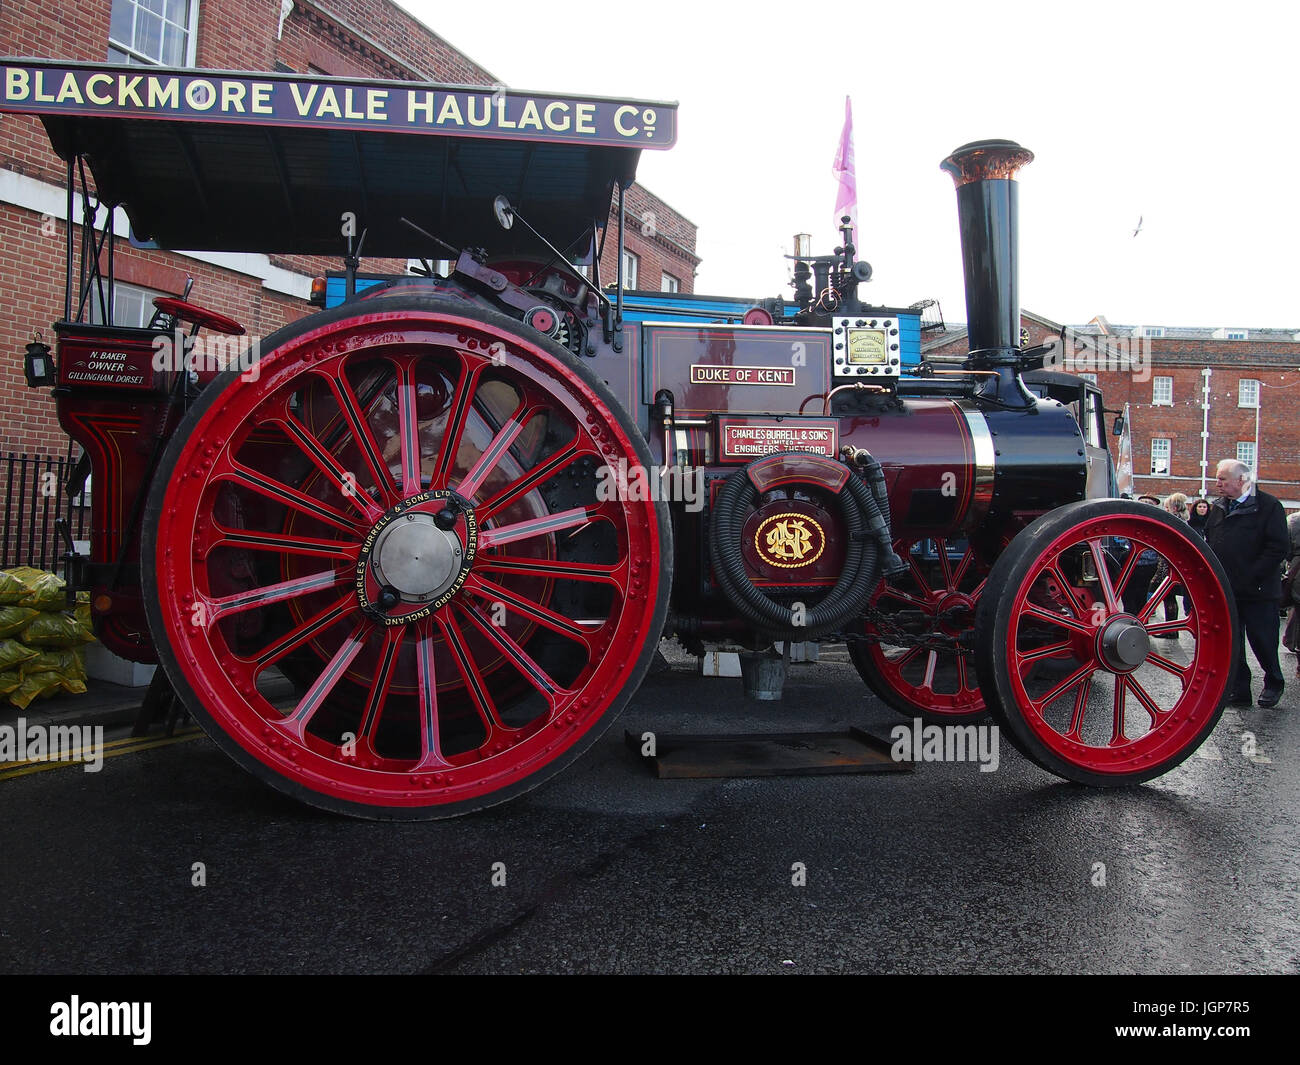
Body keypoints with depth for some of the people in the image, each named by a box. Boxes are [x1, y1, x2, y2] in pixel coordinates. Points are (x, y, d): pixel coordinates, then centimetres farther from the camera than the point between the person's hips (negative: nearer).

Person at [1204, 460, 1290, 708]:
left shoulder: (1268, 506, -7)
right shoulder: (1218, 508, 12)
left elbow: (1279, 548, -13)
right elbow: (1209, 544, 18)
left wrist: (1251, 577, -16)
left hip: (1258, 591, -5)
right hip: (1224, 591, 5)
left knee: (1262, 641, 5)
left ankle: (1273, 683, 27)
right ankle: (1239, 690, 16)